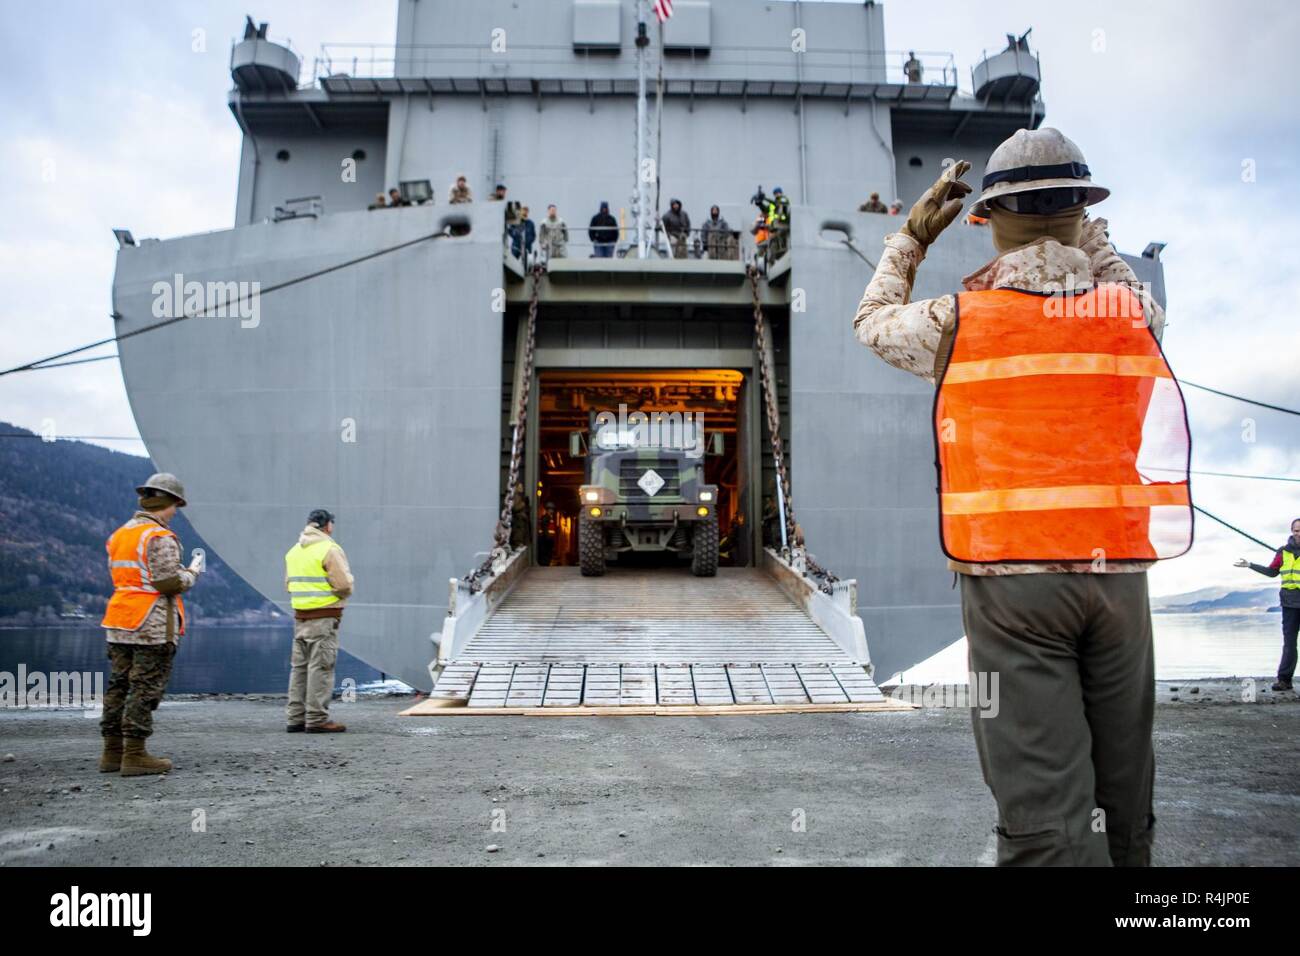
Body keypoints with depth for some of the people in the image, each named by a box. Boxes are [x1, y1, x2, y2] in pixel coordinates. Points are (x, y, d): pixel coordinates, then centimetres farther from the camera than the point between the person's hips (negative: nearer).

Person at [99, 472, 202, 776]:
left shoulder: (118, 534, 15)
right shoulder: (160, 537, -13)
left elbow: (121, 576, 18)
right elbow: (170, 583, -19)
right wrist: (192, 572, 0)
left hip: (118, 624, 9)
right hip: (153, 625, -9)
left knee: (118, 686, 12)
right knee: (146, 689, -3)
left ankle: (112, 752, 18)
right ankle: (134, 754, -1)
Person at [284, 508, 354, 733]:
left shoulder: (293, 551, 14)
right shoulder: (330, 549, -11)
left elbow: (289, 584, 16)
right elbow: (344, 584, -16)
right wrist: (345, 592, 4)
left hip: (300, 616, 8)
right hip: (324, 617, -7)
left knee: (299, 666, 13)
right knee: (320, 667, -4)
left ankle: (295, 717, 17)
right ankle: (317, 719, -3)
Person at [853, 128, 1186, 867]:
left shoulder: (961, 320, -1)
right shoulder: (1135, 313, 7)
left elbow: (874, 321, 19)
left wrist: (913, 236, 27)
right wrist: (1085, 228, 33)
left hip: (1011, 575, -3)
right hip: (1119, 573, 4)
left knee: (1045, 808, -2)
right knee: (1122, 797, 17)